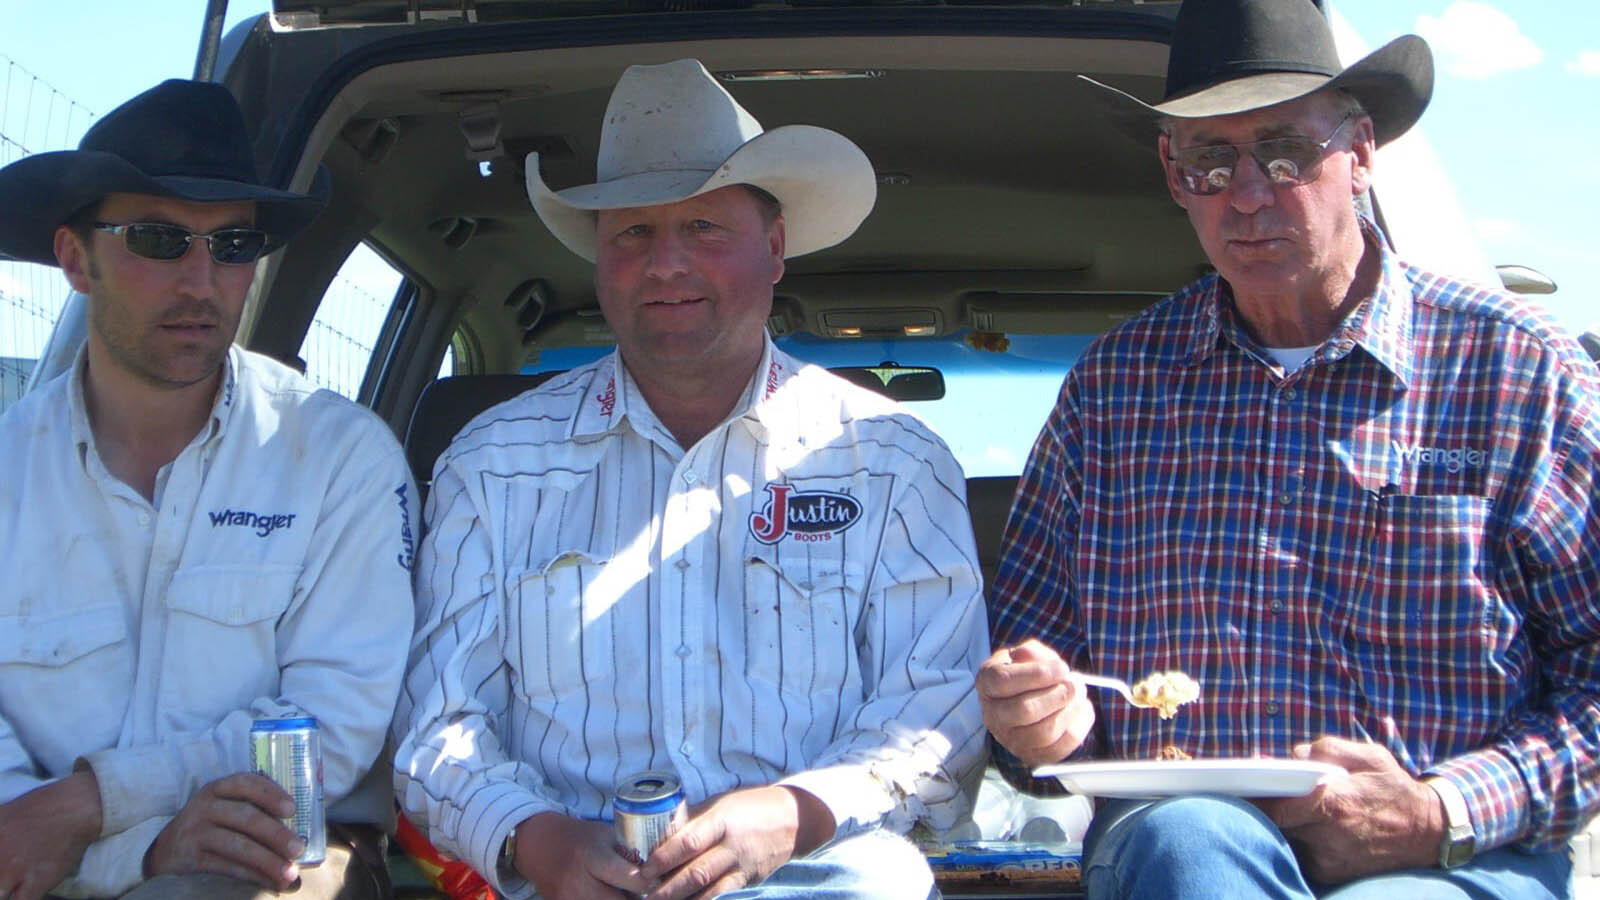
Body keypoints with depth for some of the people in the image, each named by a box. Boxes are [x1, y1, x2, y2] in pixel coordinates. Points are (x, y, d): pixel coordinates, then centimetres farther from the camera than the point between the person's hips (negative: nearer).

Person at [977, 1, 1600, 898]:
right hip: (1177, 825, 2)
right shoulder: (1112, 386, 10)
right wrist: (1043, 723, -8)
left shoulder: (1518, 368, 2)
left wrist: (1443, 814, -12)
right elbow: (1038, 640, 15)